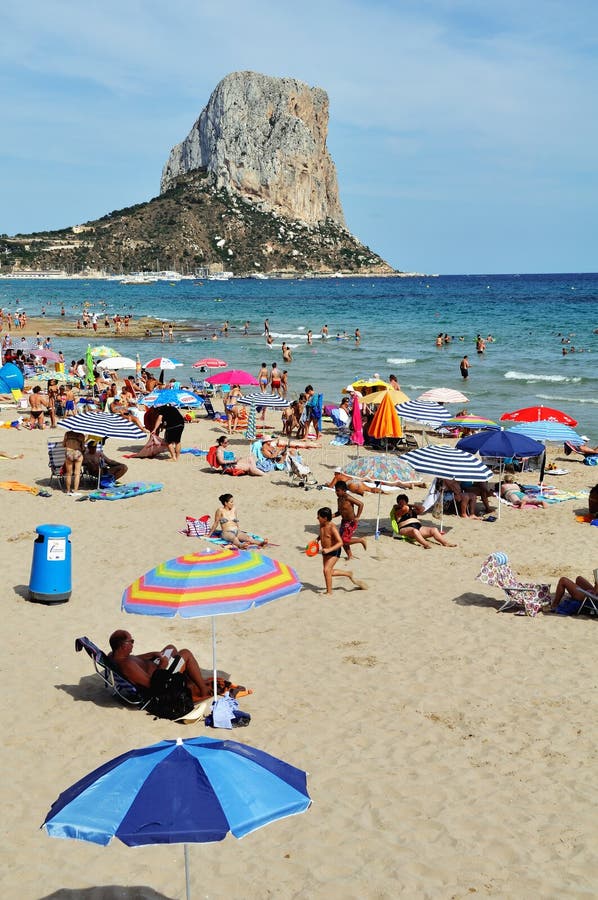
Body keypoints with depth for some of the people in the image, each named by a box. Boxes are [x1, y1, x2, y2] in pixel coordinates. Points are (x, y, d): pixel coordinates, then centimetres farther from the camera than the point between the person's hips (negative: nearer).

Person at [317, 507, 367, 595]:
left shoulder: (332, 527, -25)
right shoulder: (321, 525, -2)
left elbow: (340, 542, -30)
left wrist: (329, 550, -40)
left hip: (334, 551, -9)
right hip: (326, 552, 9)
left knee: (326, 570, -17)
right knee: (329, 572, 14)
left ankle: (329, 591, -3)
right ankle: (349, 574, 34)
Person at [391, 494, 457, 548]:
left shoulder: (412, 510, 31)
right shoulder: (398, 512, 10)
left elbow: (421, 509, 18)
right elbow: (405, 508, -9)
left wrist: (411, 505, 22)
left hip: (419, 527, 7)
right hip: (406, 528, -7)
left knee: (434, 529, -14)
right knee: (415, 531, -41)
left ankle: (446, 543, -32)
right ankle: (425, 544, -65)